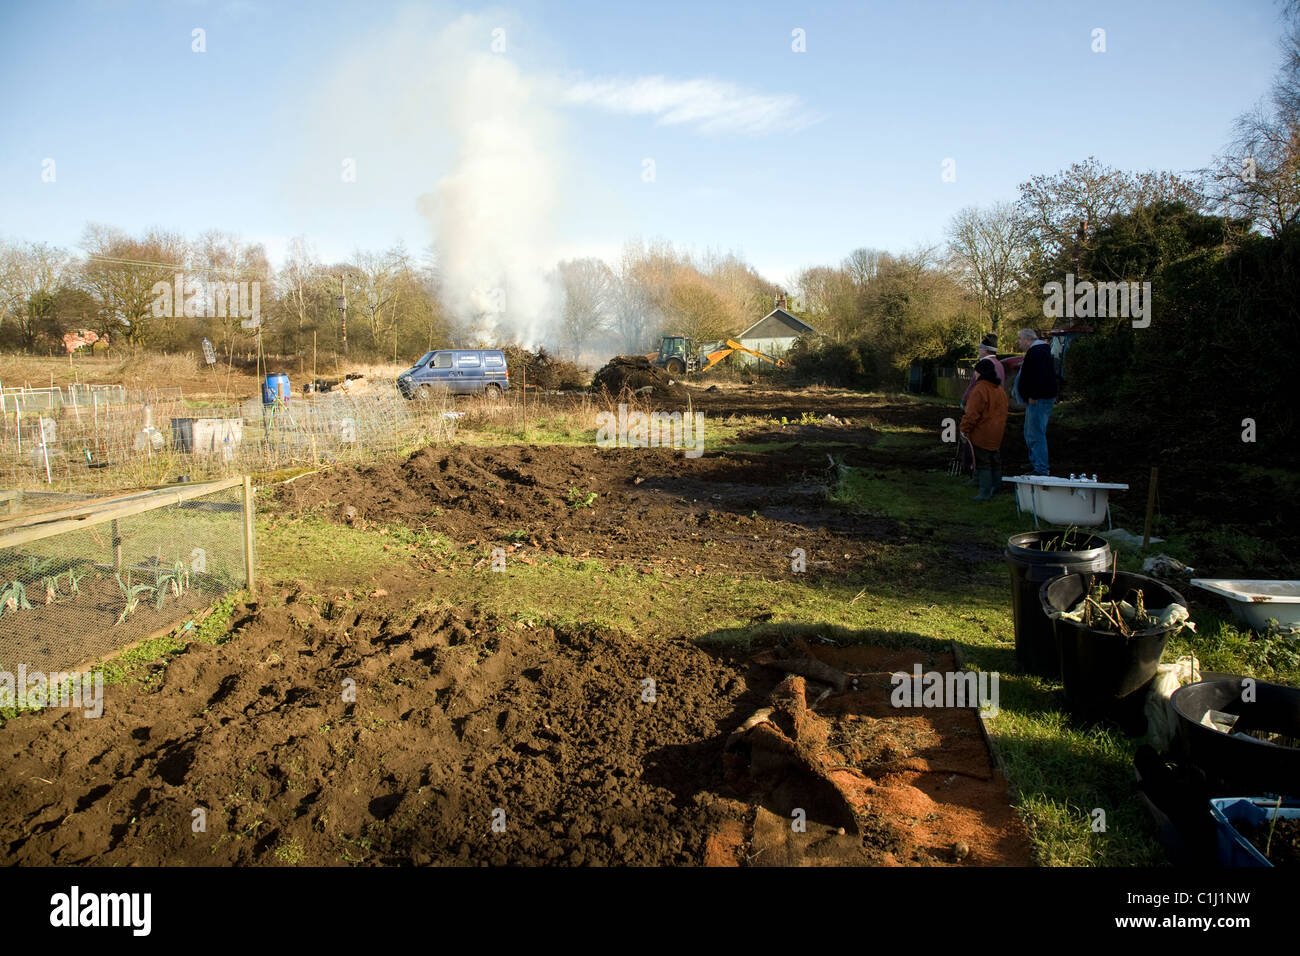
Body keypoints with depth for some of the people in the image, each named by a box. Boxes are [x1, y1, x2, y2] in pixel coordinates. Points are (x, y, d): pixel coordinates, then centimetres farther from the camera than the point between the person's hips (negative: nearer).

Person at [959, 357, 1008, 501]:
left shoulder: (979, 390, -19)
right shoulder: (1000, 390, 11)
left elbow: (972, 414, -21)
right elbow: (1002, 413, 19)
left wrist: (964, 429, -11)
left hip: (982, 434, -9)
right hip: (997, 435, 9)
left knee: (983, 462, -5)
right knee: (995, 461, 18)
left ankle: (985, 492, -5)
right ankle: (994, 488, 30)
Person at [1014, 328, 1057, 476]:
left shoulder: (1036, 352, -17)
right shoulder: (1040, 351, 19)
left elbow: (1038, 376, -27)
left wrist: (1032, 396, -24)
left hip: (1038, 400, -12)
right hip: (1038, 399, 12)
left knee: (1036, 434, -10)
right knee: (1030, 434, 20)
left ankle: (1041, 469, -8)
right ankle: (1034, 462, 30)